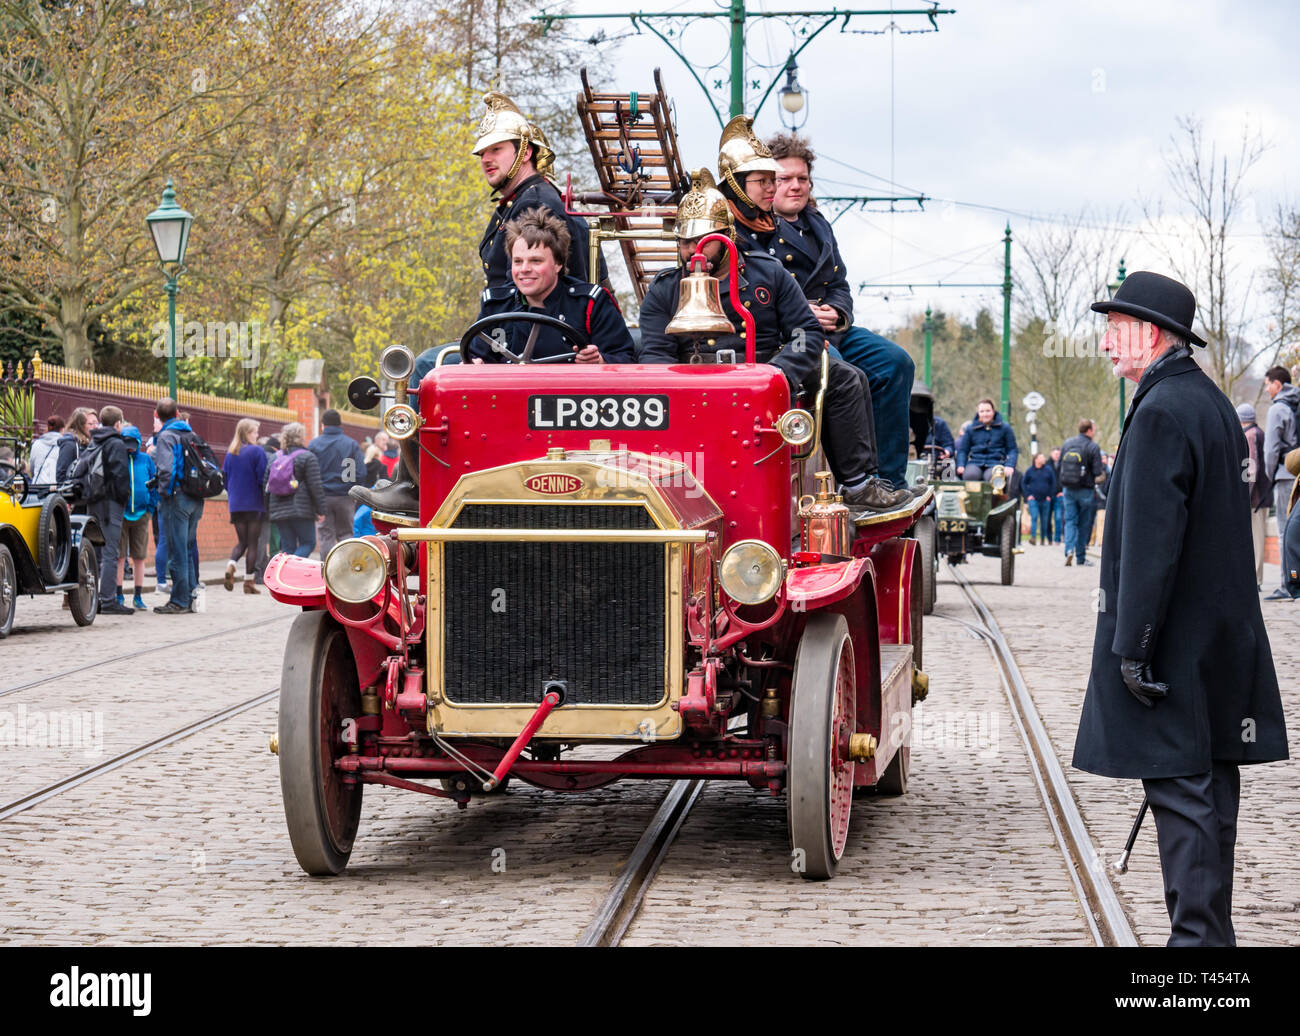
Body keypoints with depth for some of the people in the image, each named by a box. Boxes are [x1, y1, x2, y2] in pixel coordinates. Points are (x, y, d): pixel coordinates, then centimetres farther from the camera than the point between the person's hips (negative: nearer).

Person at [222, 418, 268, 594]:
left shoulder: (230, 453, 6)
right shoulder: (257, 452, -10)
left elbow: (224, 477, 11)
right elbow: (263, 478, -13)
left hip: (235, 505, 5)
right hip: (254, 504, -5)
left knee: (242, 541, 15)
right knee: (253, 543, 3)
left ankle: (231, 565, -13)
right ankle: (249, 581, 2)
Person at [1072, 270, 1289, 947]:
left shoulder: (1160, 412, -17)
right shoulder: (1212, 403, 14)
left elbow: (1151, 540, -21)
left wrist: (1132, 644, -18)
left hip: (1176, 639, -10)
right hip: (1222, 635, 10)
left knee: (1180, 791, -7)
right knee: (1209, 785, 13)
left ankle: (1197, 934, -5)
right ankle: (1212, 928, 20)